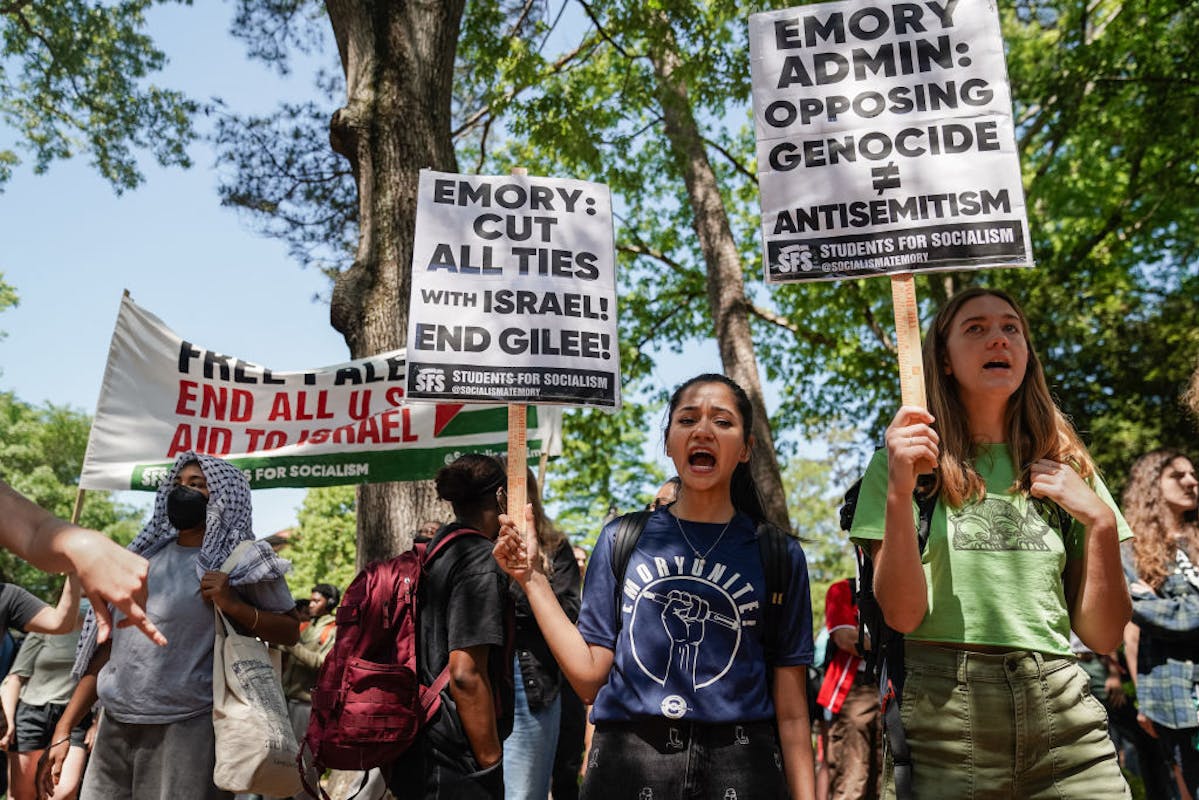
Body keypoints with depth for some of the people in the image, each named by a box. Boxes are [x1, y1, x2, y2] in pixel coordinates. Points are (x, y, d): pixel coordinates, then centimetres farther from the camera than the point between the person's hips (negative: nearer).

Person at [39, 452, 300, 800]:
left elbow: (290, 631, -2)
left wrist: (233, 605, -17)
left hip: (188, 729, -5)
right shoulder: (146, 556, 11)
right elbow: (109, 647, 13)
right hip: (114, 728, 5)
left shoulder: (239, 561, -3)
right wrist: (63, 730, 9)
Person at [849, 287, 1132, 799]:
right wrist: (898, 492, -20)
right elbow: (903, 614, -10)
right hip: (943, 715, -3)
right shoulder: (908, 460, 0)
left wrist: (1101, 523, -6)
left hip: (1064, 719, 3)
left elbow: (1103, 637, 6)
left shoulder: (1065, 470, 9)